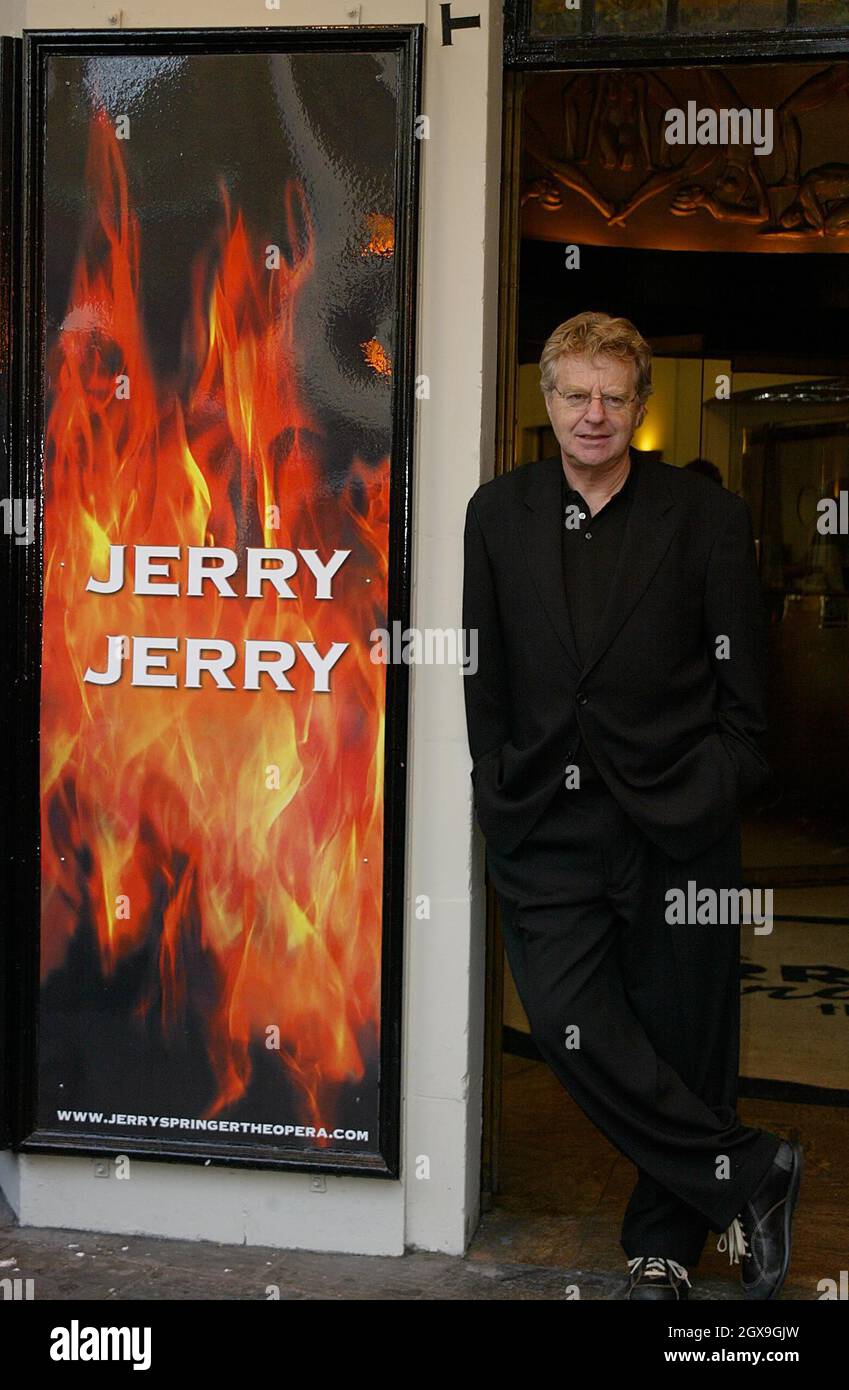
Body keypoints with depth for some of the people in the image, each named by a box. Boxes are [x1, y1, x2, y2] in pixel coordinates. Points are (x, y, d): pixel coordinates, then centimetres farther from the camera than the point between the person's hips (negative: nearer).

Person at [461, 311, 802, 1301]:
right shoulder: (499, 513, 9)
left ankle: (664, 1245, 25)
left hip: (674, 819, -2)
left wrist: (718, 792, -4)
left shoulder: (707, 517, 1)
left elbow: (741, 686, 3)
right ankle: (747, 1176, 6)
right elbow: (484, 670, 12)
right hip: (546, 824, 2)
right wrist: (498, 787, 8)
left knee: (678, 1039, 6)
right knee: (565, 1020, -10)